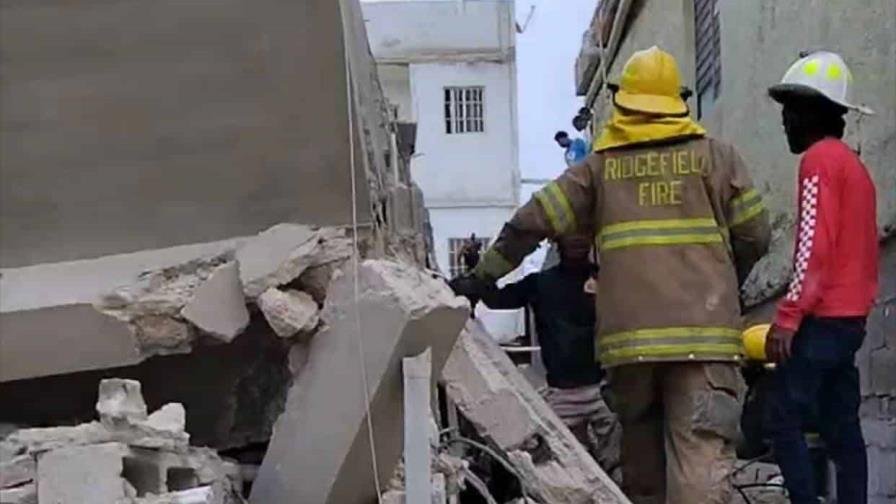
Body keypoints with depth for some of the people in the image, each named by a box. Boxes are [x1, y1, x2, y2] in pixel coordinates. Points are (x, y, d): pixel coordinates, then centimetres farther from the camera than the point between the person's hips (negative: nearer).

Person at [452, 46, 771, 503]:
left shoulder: (600, 166, 11)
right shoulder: (715, 156, 8)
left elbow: (531, 223, 8)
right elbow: (754, 235, 8)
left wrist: (480, 280, 17)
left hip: (628, 335, 2)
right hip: (702, 331, -2)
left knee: (642, 459, 15)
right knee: (701, 458, -9)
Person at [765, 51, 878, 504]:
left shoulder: (819, 158, -9)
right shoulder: (853, 164, 20)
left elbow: (814, 244, -18)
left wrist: (788, 316, -20)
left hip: (822, 317, -10)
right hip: (850, 317, 10)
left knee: (784, 419, -9)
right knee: (841, 427, 8)